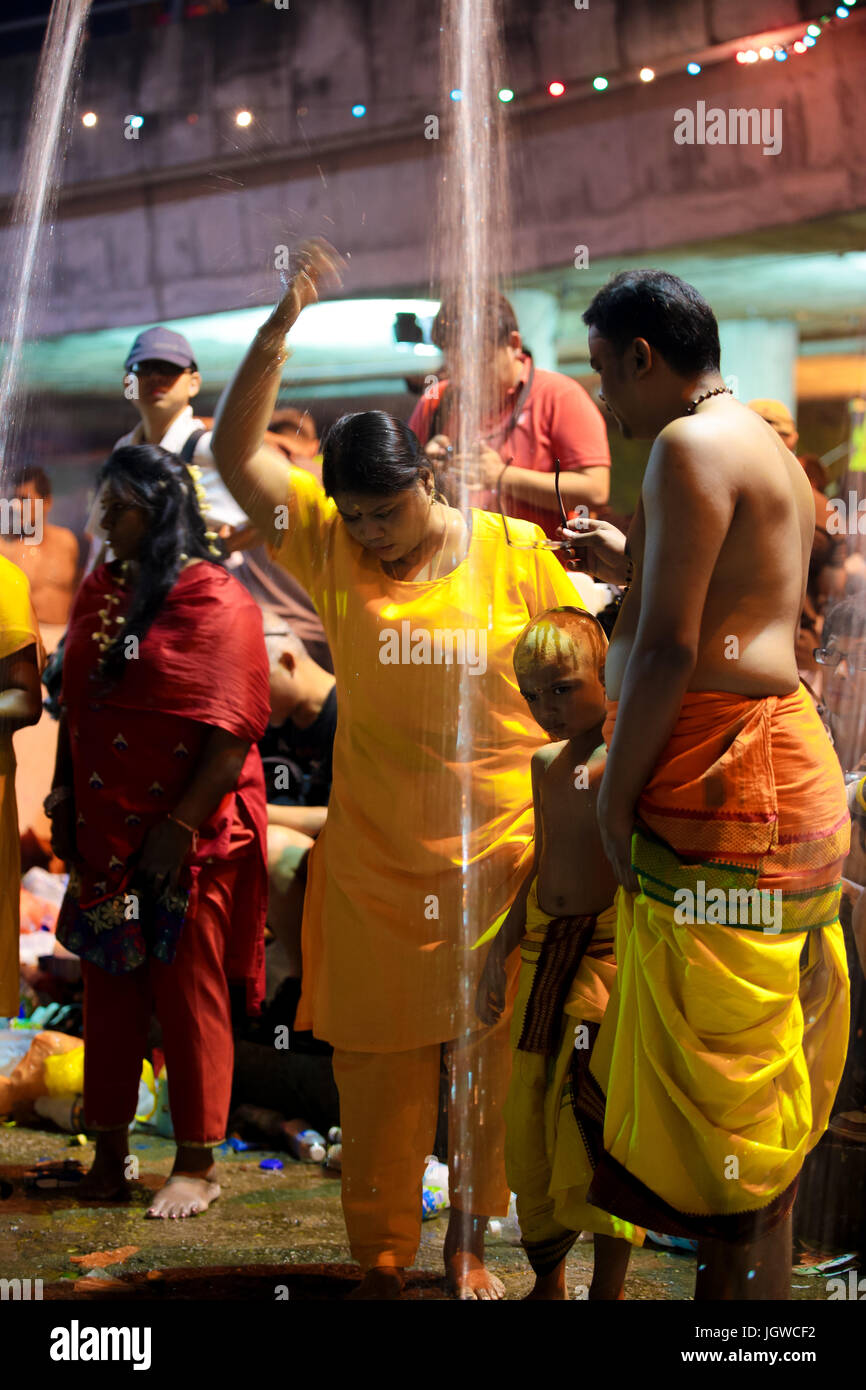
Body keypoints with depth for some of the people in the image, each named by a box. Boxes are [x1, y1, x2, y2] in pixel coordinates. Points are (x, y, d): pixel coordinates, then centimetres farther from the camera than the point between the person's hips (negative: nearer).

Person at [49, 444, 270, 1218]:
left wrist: (181, 827, -18)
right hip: (107, 831, 6)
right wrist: (65, 798, 6)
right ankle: (109, 1148, 23)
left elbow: (230, 731, -15)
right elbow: (75, 704, 14)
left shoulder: (215, 601, -11)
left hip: (190, 840, -6)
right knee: (110, 990, 12)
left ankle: (198, 1165, 13)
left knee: (190, 995, 3)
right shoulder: (100, 591, 9)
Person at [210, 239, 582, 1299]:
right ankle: (381, 1259, 18)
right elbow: (234, 455, -7)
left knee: (496, 1055, 8)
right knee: (380, 1062, 5)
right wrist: (279, 331, -16)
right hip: (375, 863, 1)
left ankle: (469, 1242, 25)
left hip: (501, 852, 0)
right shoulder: (329, 546, 0)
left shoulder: (512, 553, -2)